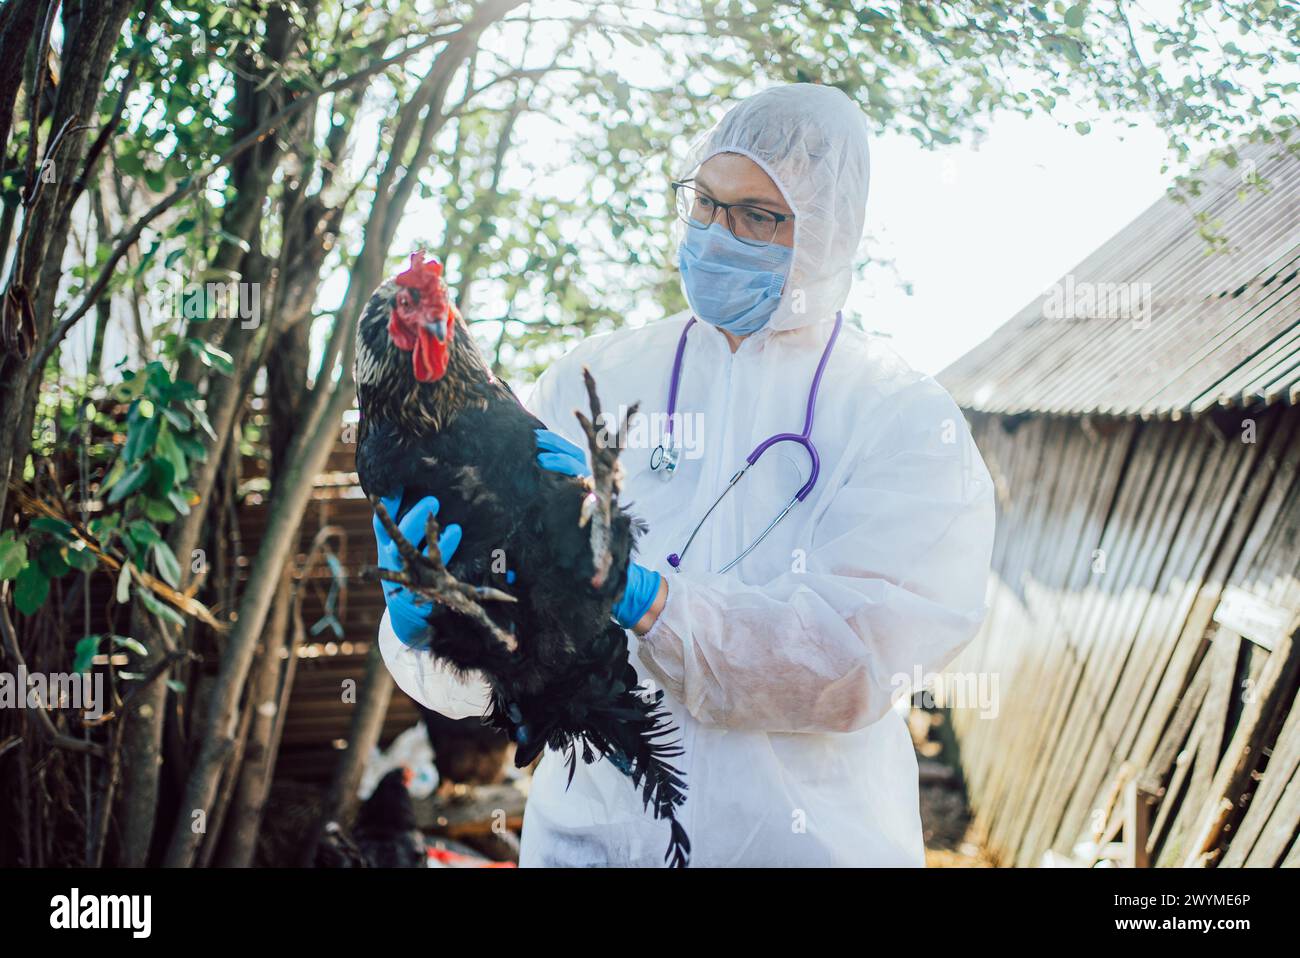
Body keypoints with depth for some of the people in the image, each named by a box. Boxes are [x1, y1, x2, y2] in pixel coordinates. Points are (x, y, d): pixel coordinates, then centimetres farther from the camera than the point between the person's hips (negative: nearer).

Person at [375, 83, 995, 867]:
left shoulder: (911, 424, -6)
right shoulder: (592, 381, -1)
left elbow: (852, 665, -20)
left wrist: (640, 595, -31)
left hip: (811, 839, -1)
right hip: (592, 835, 2)